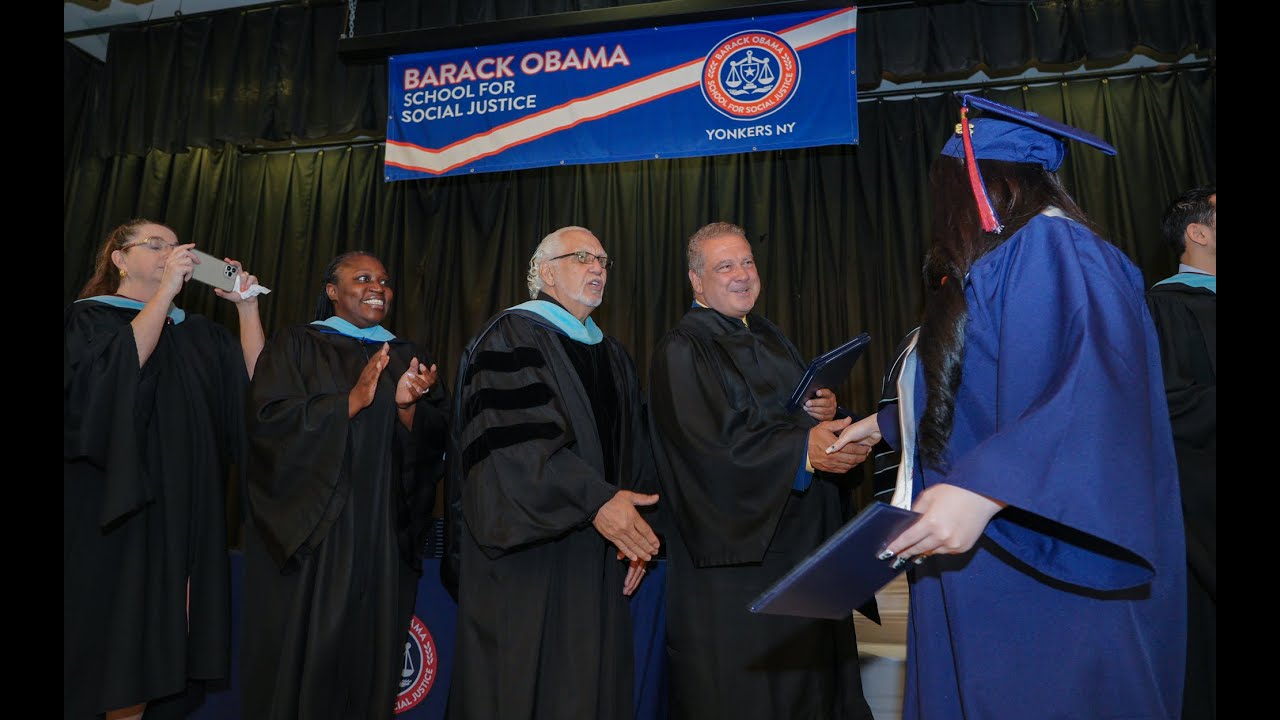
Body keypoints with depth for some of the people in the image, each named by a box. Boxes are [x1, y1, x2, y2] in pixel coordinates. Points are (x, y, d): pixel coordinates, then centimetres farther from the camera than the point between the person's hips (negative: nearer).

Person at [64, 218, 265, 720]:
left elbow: (255, 377, 2)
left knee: (164, 628, 7)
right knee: (122, 633, -1)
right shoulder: (89, 317, 1)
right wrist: (167, 288, -19)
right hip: (119, 507, -4)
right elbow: (122, 364, -21)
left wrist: (246, 306, -4)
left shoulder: (196, 331, 15)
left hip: (187, 509, 5)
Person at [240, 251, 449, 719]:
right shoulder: (296, 346, 3)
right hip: (309, 529, -3)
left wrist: (408, 407, -15)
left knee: (372, 654, 8)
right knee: (303, 658, 2)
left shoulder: (410, 360, 12)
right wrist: (353, 400, -19)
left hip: (385, 535, 3)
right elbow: (268, 420, -11)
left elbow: (435, 447, 5)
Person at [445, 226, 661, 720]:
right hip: (528, 553, -6)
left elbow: (632, 451, 15)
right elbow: (515, 440, -19)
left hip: (597, 561, 7)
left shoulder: (613, 356, 16)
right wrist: (597, 500, -24)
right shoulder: (512, 337, -7)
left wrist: (636, 533, 4)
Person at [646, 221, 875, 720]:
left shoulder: (770, 338, 15)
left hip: (798, 531, 7)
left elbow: (805, 409, 16)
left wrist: (826, 412, -6)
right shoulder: (681, 351, -9)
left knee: (807, 667, 12)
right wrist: (801, 450, -27)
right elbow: (712, 445, -21)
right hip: (735, 545, -7)